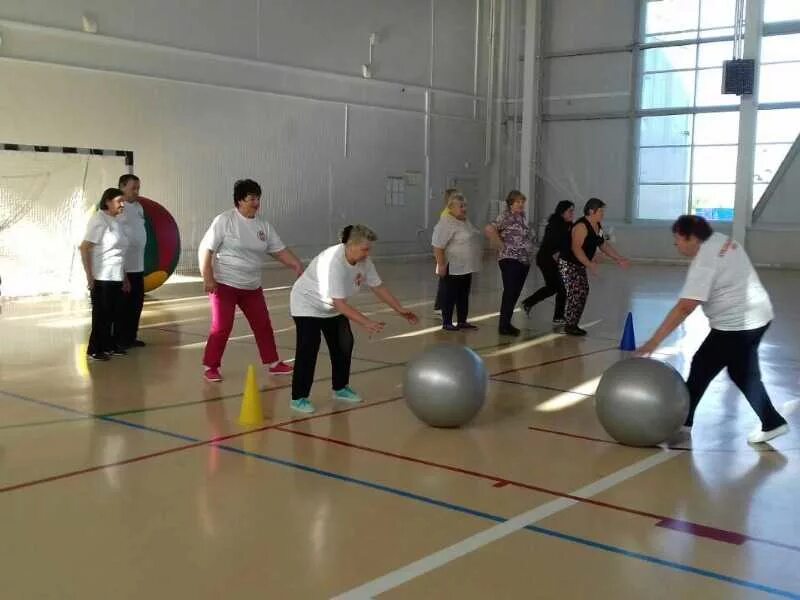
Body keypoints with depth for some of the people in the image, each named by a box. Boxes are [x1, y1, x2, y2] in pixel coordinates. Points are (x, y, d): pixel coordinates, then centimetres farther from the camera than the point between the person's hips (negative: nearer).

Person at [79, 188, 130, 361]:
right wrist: (89, 276, -19)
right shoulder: (99, 220, -13)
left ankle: (111, 346, 24)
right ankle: (94, 350, 8)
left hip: (116, 278, 8)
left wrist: (124, 277, 19)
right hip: (102, 278, -8)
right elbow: (84, 248, -17)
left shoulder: (115, 222, 12)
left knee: (115, 313, 12)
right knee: (101, 314, -1)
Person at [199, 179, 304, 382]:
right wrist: (208, 278, -18)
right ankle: (210, 367, 9)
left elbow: (280, 250, 7)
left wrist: (298, 266, -7)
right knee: (221, 327, -4)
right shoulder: (224, 220, -12)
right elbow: (206, 249, -13)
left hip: (252, 287, 6)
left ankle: (273, 363, 23)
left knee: (263, 325, 11)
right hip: (225, 284, -6)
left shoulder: (263, 225, 4)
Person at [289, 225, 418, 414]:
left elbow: (378, 287, -4)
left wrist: (400, 310, -7)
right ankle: (298, 398, -7)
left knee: (344, 344, 6)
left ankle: (340, 388, 22)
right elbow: (340, 303, -41)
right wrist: (366, 323, -46)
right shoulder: (333, 262, -39)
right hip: (307, 304, -8)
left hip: (333, 308, 8)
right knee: (308, 349, -14)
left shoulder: (364, 261, -15)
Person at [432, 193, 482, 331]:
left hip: (466, 267, 9)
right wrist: (441, 265, -24)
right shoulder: (446, 223, -16)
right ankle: (446, 323, 7)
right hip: (453, 268, -9)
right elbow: (438, 247, -21)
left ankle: (462, 321, 21)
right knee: (450, 296, -1)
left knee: (464, 295, 13)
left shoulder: (465, 222, 13)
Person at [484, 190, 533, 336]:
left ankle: (506, 323, 20)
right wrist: (501, 245, -17)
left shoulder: (523, 216, 14)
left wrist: (528, 255, 13)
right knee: (509, 293, -9)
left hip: (524, 261, 8)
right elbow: (489, 229, -24)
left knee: (515, 293, 11)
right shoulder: (505, 217, -11)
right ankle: (504, 326, -4)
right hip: (509, 260, -8)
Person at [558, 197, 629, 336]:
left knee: (582, 294, 10)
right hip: (568, 264, -10)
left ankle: (573, 324, 18)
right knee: (575, 295, -11)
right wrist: (589, 264, -37)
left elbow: (604, 245, 16)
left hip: (580, 265, 10)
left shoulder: (598, 226, 6)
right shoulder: (581, 226, -23)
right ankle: (569, 326, -3)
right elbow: (576, 248, -31)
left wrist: (619, 258, 12)